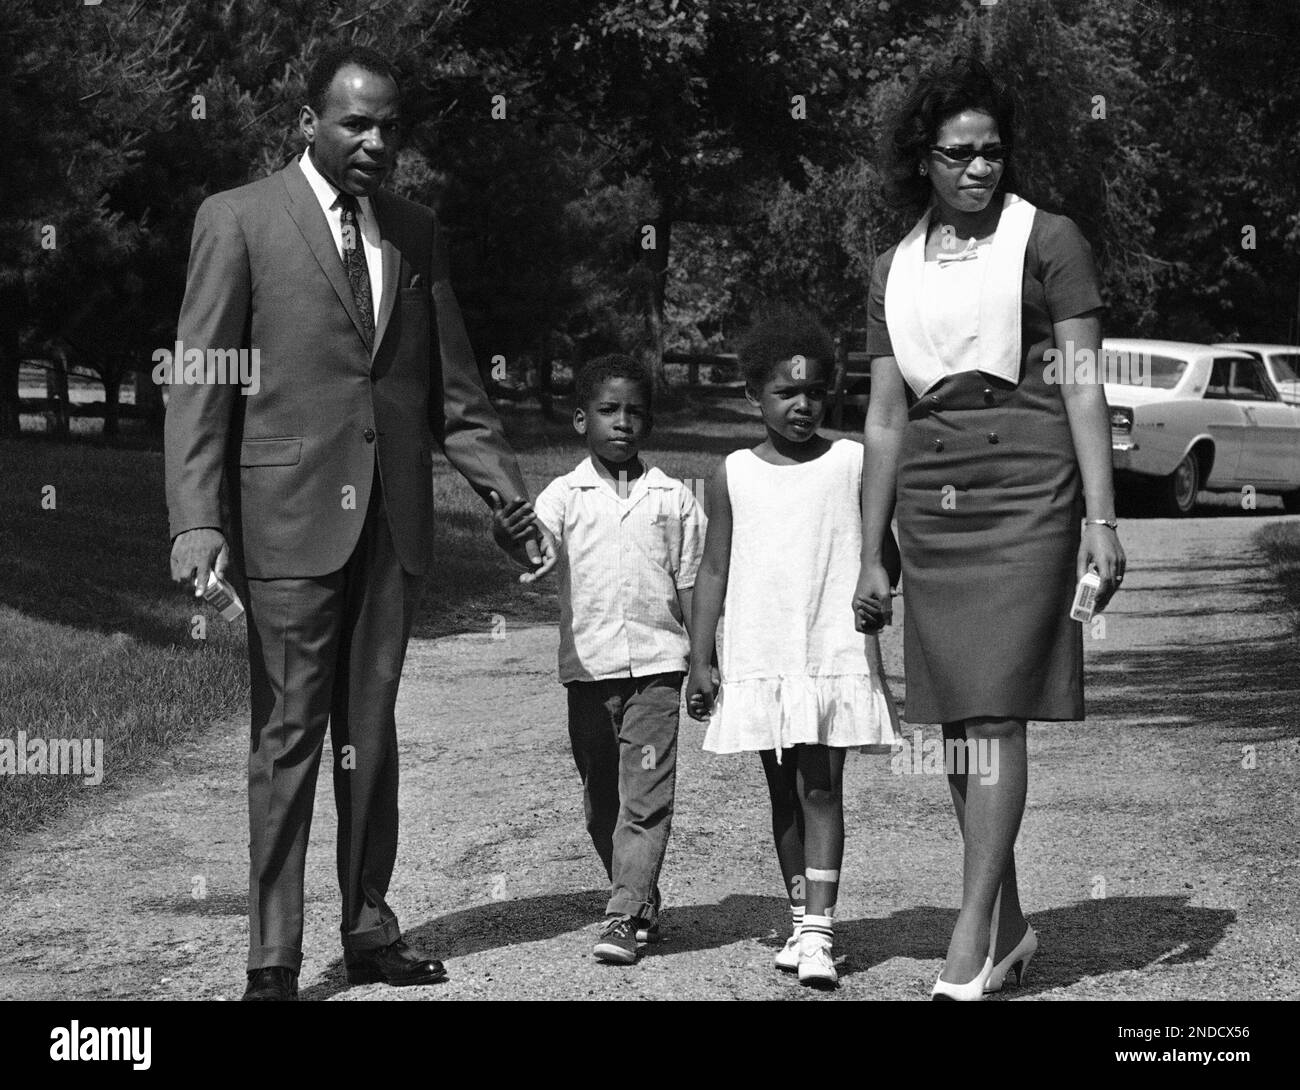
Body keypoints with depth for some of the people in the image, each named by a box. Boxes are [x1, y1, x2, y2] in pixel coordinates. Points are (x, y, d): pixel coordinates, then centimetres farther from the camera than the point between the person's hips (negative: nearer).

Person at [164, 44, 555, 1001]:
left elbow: (453, 388, 16)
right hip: (290, 516, -4)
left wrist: (511, 501, 11)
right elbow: (199, 382, -5)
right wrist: (196, 518, -15)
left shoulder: (414, 232, 13)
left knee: (372, 731, 10)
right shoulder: (239, 220, -1)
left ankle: (370, 929, 18)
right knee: (290, 735, -2)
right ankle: (274, 958, 2)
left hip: (394, 518, 4)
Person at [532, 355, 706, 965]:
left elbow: (690, 585, 9)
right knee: (601, 799, 9)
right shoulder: (563, 496, 5)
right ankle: (643, 901, 24)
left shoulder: (673, 498, 7)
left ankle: (625, 916, -11)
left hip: (655, 662, -1)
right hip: (588, 663, 1)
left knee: (646, 794, -9)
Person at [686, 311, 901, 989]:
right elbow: (714, 570, 8)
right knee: (784, 794, 11)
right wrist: (698, 662, 4)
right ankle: (801, 921, 22)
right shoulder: (734, 475, 5)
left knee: (821, 787, -8)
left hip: (836, 656, -2)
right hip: (759, 661, 2)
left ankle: (818, 932, -10)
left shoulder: (854, 463, 1)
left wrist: (883, 580, -13)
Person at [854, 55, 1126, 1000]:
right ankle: (1012, 927, 18)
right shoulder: (896, 270, 14)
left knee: (994, 716, -10)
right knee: (954, 723, 6)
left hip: (1027, 497, -5)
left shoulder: (1047, 241, 1)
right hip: (931, 509, 5)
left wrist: (1102, 517, -10)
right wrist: (870, 557, 12)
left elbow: (1083, 389, -2)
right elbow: (885, 418, 14)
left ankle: (970, 946, -9)